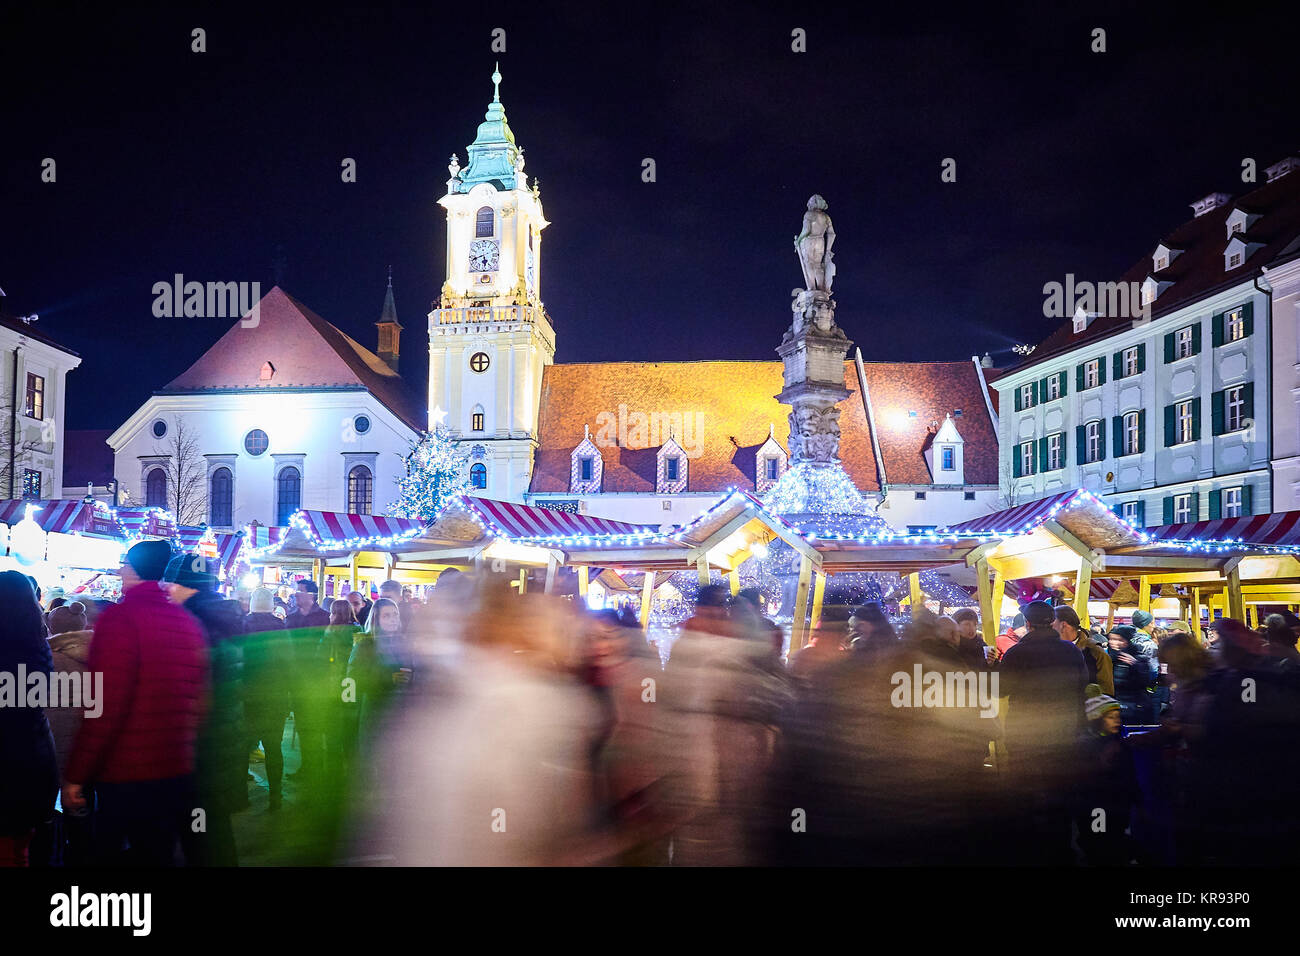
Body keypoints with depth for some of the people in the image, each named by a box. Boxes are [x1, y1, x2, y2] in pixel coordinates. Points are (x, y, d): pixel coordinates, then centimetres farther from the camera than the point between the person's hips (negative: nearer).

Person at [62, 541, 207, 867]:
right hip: (179, 773, 6)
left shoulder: (121, 618, -13)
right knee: (158, 856, 15)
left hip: (124, 779, -6)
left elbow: (106, 708, -18)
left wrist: (75, 776, -12)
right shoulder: (190, 623, 7)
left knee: (109, 855, 5)